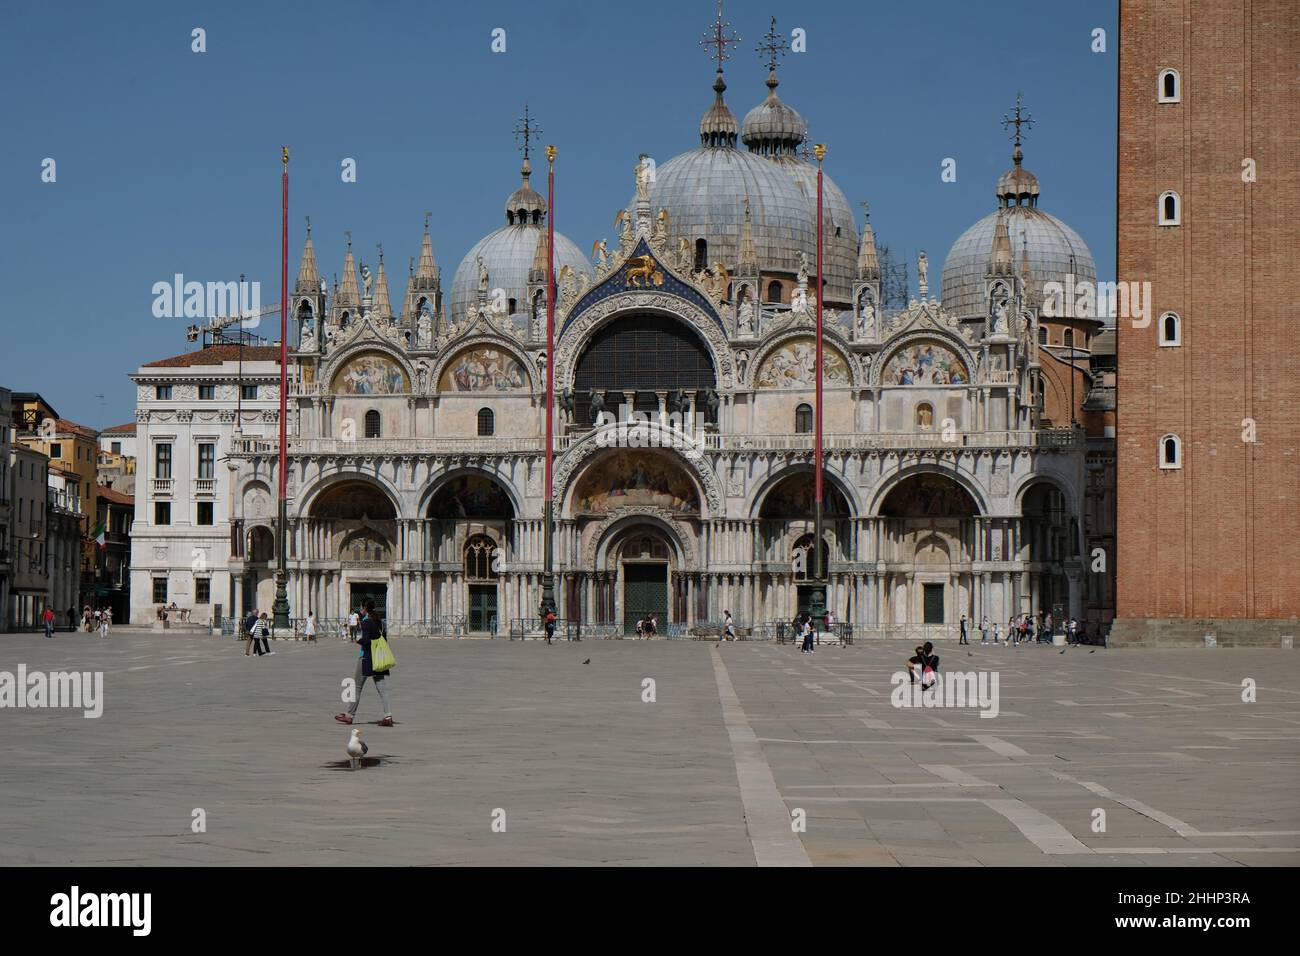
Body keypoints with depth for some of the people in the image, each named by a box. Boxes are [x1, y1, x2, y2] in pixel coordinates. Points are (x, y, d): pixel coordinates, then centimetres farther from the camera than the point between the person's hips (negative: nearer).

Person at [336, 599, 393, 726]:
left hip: (366, 657, -7)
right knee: (380, 687, 2)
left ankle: (349, 715, 15)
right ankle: (388, 716, -7)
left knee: (357, 687, 5)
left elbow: (366, 641, -22)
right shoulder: (378, 621, 9)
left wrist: (358, 639, -3)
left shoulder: (365, 622, -14)